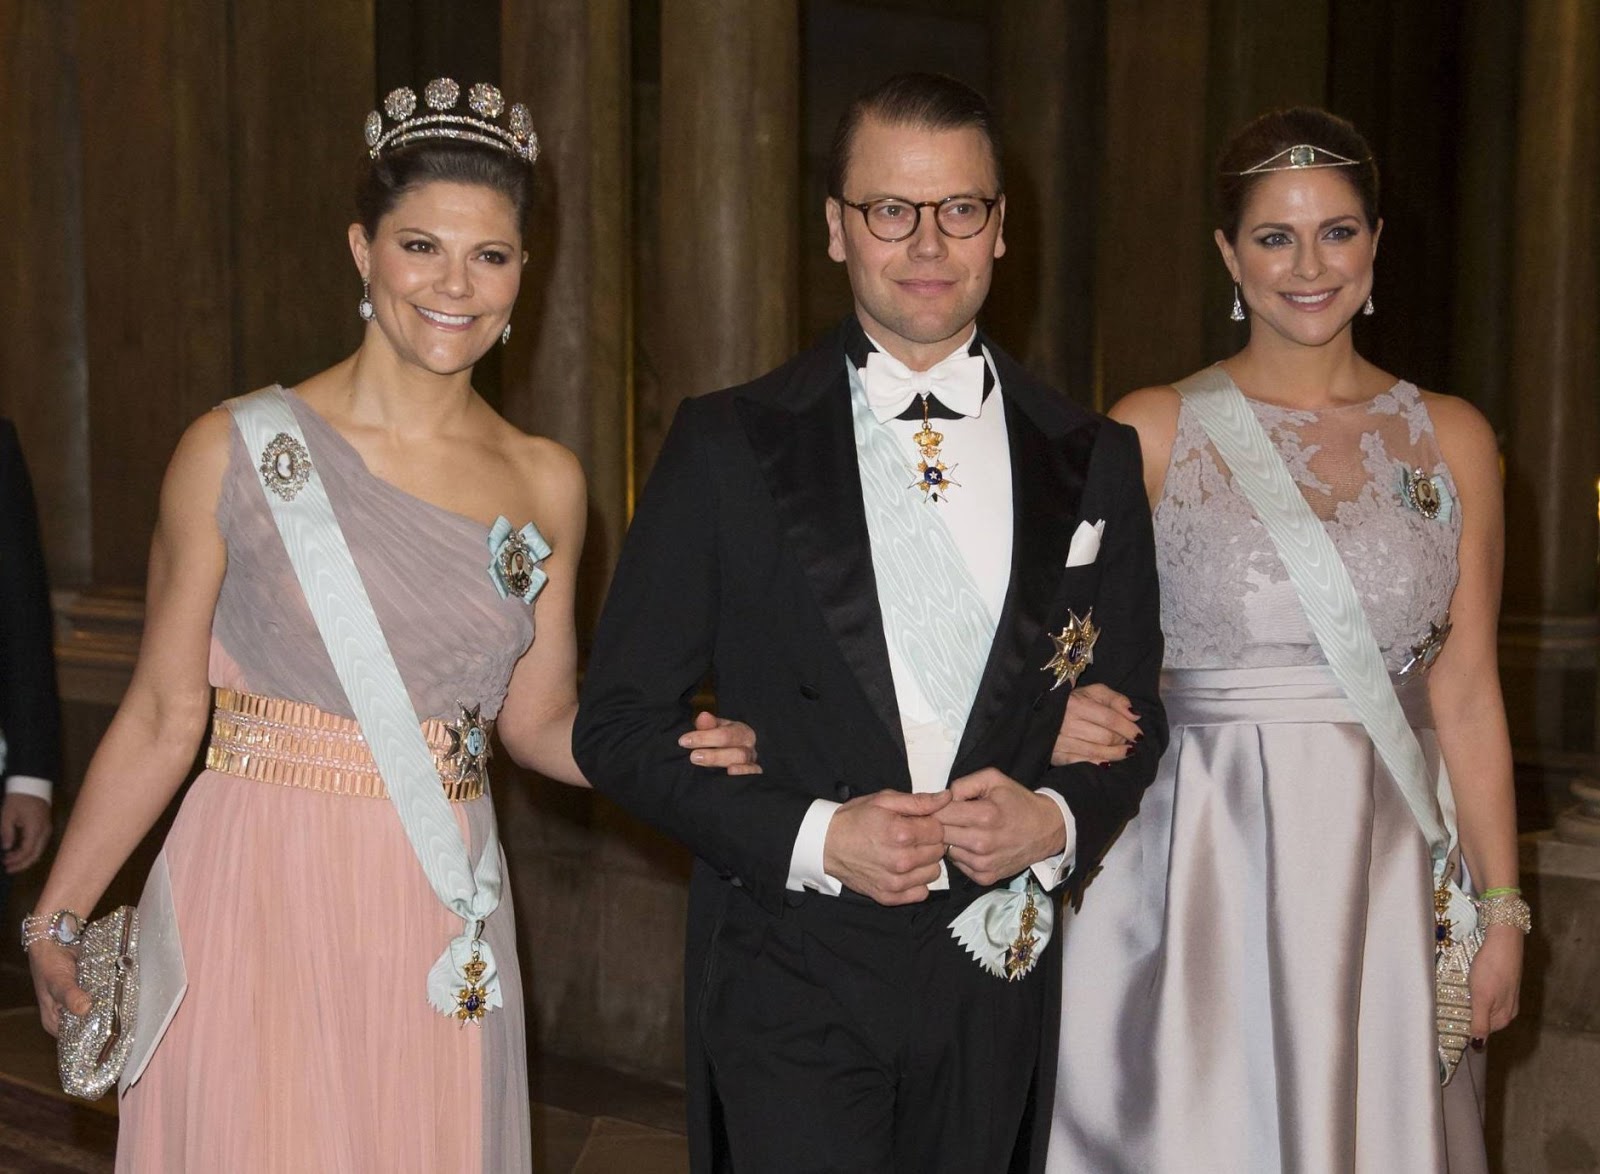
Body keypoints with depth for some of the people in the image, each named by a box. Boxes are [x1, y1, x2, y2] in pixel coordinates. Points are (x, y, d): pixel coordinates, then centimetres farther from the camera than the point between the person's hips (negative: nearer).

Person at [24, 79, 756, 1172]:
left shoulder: (546, 482, 4)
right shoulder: (237, 452, -6)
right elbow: (162, 716, -1)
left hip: (441, 918, 3)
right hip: (259, 903, -3)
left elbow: (540, 720, 10)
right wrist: (56, 917, -1)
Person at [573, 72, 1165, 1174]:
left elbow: (1132, 710, 10)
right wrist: (811, 837, -16)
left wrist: (1058, 819, -10)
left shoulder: (1093, 461, 4)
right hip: (792, 978, -2)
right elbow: (617, 721, -4)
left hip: (996, 970, 3)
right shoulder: (729, 445, -4)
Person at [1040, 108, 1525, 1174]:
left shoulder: (1450, 439, 5)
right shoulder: (1152, 433, 0)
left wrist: (1502, 909, 3)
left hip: (1386, 869, 2)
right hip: (1197, 868, -1)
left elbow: (1466, 694, 5)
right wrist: (1069, 711, -20)